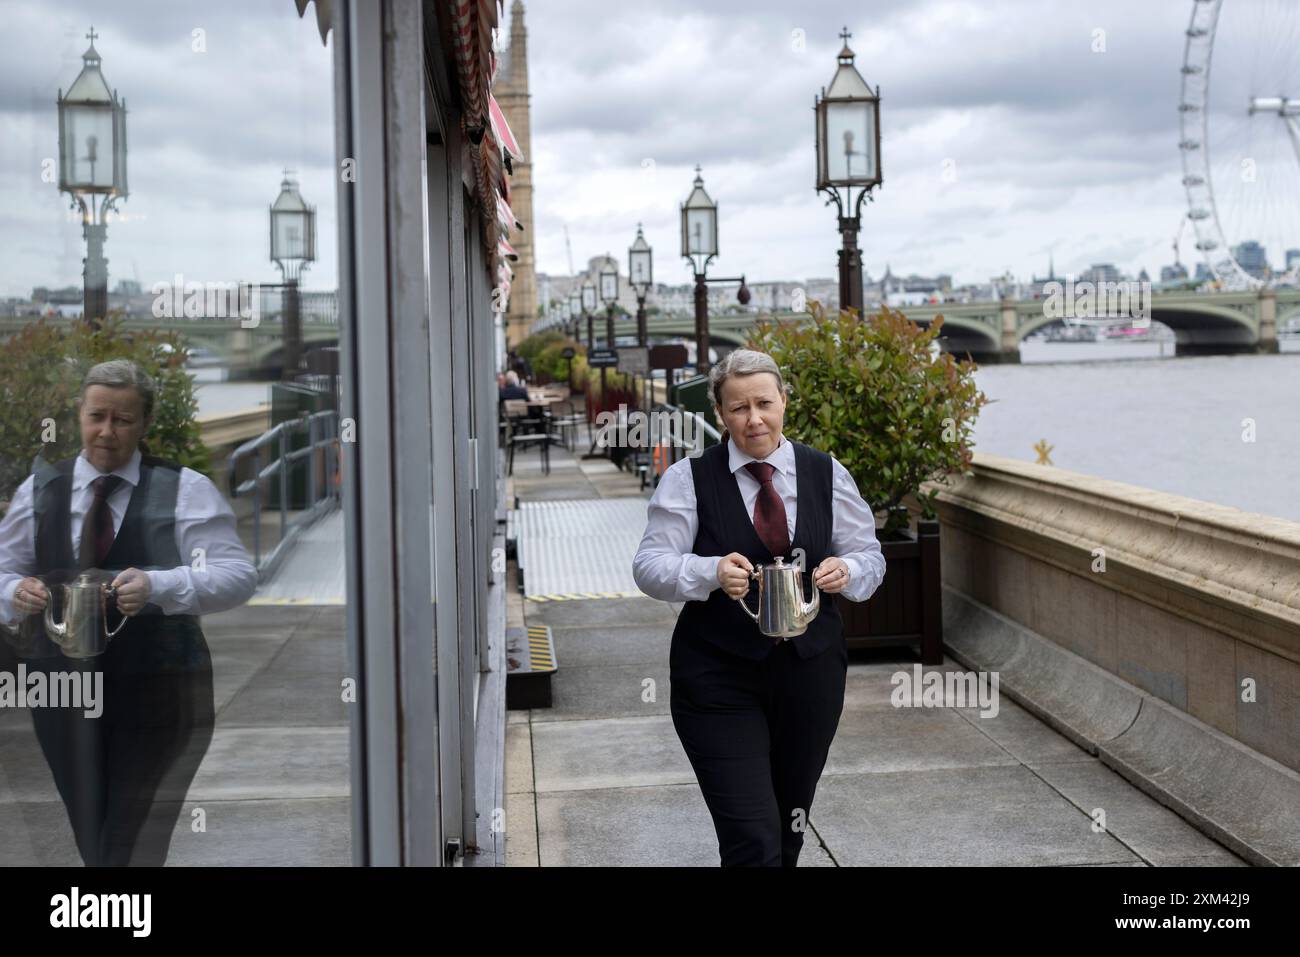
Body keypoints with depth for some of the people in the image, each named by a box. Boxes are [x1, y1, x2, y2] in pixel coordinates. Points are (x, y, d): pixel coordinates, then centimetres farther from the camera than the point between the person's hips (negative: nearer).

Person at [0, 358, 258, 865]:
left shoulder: (185, 491, -3)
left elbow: (238, 574, -10)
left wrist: (158, 586, -26)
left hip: (156, 690, -3)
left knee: (135, 845, -5)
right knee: (90, 841, 15)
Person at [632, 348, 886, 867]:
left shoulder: (826, 474, 5)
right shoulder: (689, 479, -4)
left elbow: (870, 557, 10)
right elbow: (650, 565, -7)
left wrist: (846, 570, -15)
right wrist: (712, 572, -26)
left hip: (810, 672, 4)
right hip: (719, 678, -4)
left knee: (790, 828, 18)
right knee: (753, 840, -12)